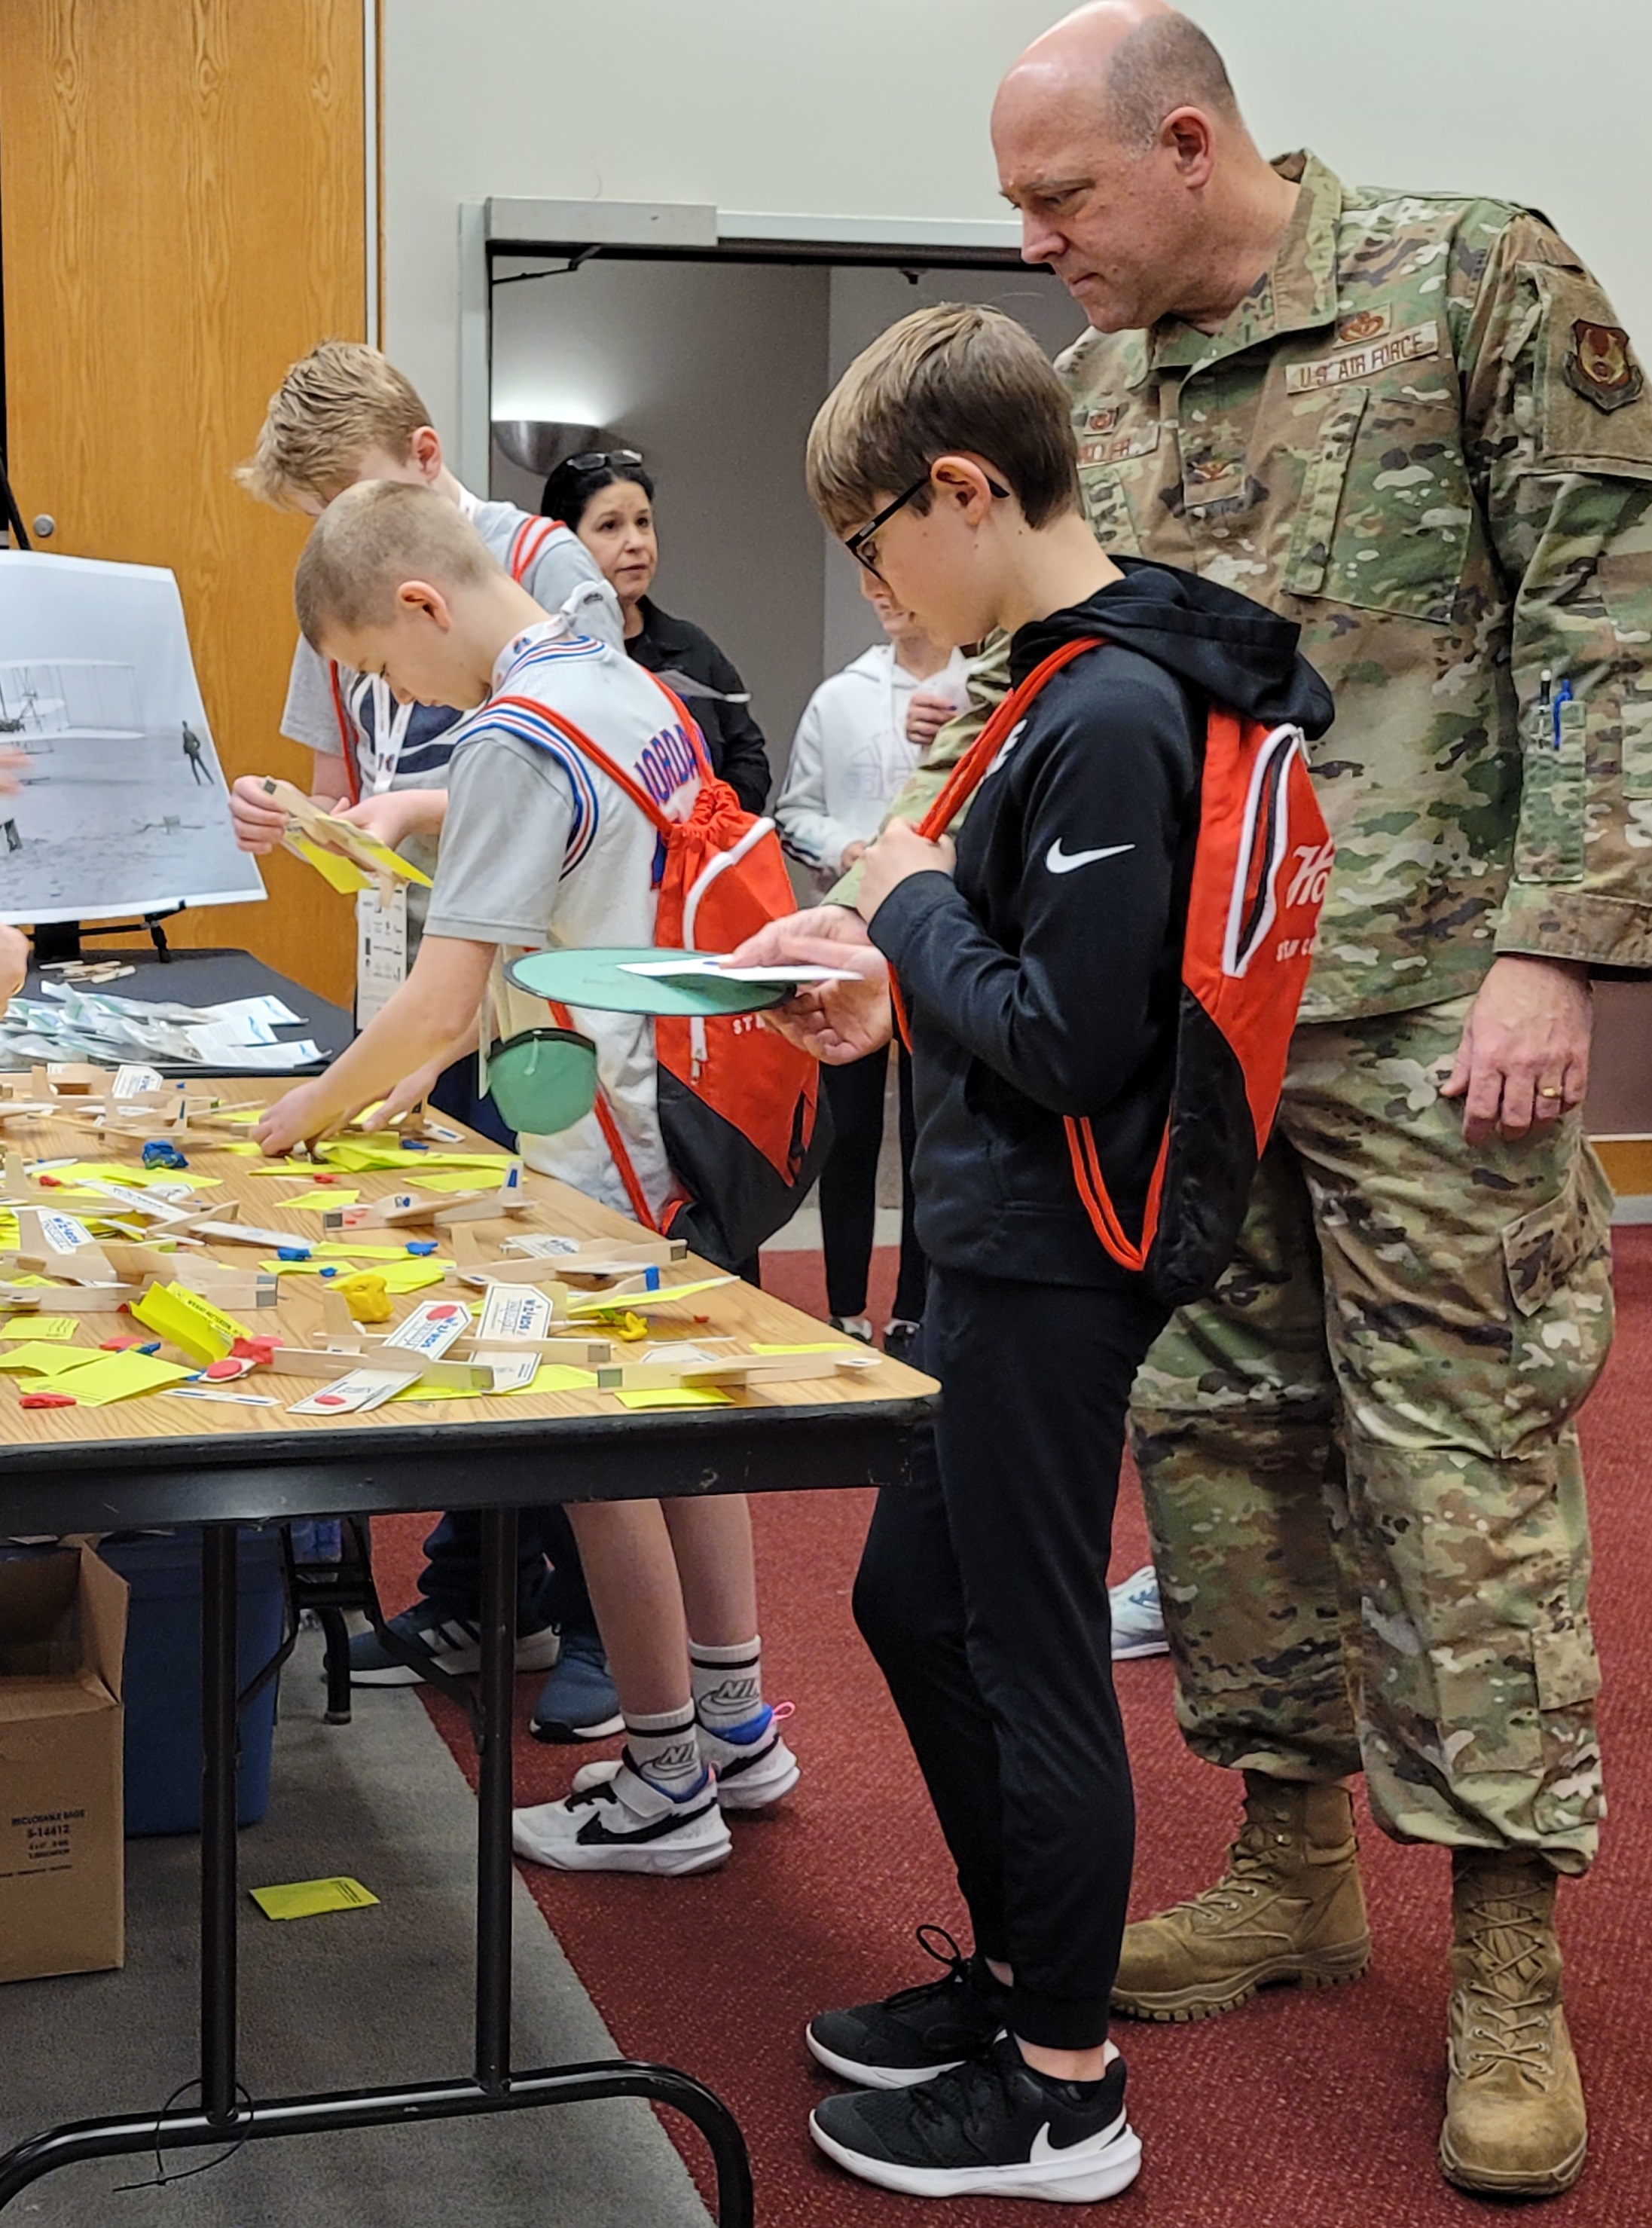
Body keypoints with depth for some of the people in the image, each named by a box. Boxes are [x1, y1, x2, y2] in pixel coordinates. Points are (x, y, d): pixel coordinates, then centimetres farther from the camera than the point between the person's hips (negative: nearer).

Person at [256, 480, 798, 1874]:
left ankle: (668, 1787, 14)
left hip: (605, 1157, -9)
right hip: (688, 1117, 9)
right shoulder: (624, 685, 8)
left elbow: (440, 1000, -22)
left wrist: (317, 1109, -8)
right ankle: (735, 1728, 30)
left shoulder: (515, 737, -20)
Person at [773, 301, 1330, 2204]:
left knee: (1026, 1654, 1)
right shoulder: (1075, 680, 9)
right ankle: (1015, 1974, 35)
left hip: (1051, 1267, -10)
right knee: (910, 1600, 20)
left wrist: (914, 907, -12)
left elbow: (1069, 1043, -24)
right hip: (1000, 1244, 10)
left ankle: (1062, 2093, 17)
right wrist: (909, 982, 7)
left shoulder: (1110, 719, -22)